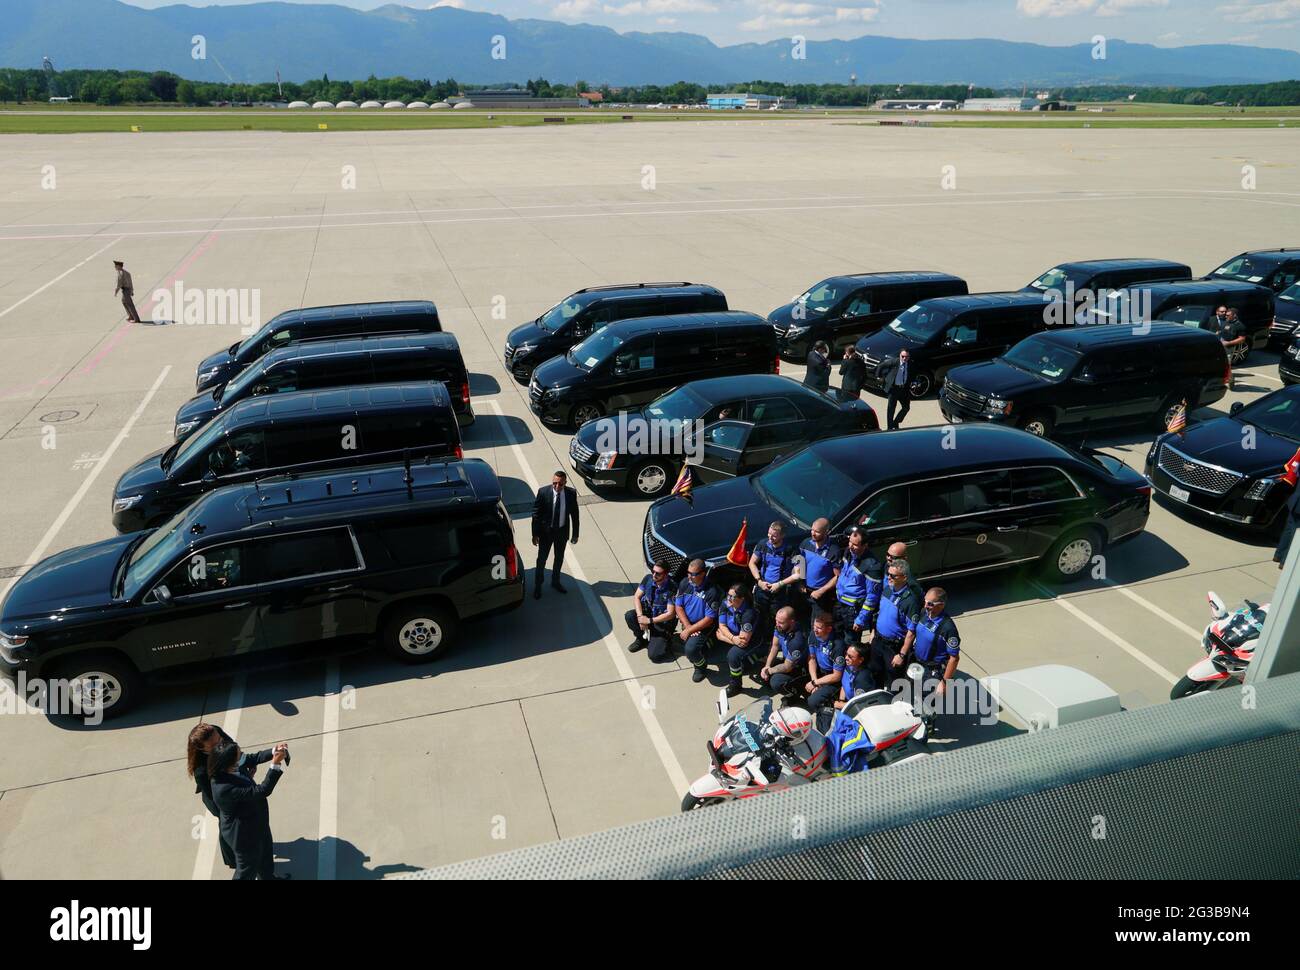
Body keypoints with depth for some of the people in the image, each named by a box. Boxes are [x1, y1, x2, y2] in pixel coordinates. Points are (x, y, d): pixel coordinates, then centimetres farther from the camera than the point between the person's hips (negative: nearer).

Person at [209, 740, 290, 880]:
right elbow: (262, 791, -40)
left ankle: (268, 877, 59)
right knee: (247, 867, 19)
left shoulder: (226, 769, -18)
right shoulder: (225, 788, -42)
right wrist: (275, 763, -40)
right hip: (245, 833, -9)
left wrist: (274, 751, -15)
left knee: (265, 853, 33)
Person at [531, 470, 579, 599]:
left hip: (562, 531, 2)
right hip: (546, 531, -2)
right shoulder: (543, 492, -20)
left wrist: (575, 534, 2)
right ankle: (537, 586, 30)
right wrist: (535, 534, -11)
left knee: (559, 559, 21)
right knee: (541, 559, 11)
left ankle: (555, 582, 43)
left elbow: (574, 514, -3)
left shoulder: (571, 493, -14)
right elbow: (536, 514, -13)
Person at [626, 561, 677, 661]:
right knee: (629, 616, -24)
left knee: (654, 655, -19)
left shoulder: (671, 588, -26)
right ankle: (642, 639, 4)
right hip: (648, 613, 5)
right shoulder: (648, 578, -11)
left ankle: (665, 640, 16)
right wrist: (640, 616, -20)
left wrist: (649, 620, -23)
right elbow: (636, 597, -6)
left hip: (663, 622, -5)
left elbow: (670, 614, -23)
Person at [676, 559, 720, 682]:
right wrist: (687, 626, -13)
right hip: (688, 623, 6)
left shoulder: (711, 591, -24)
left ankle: (700, 666, 7)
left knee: (690, 648, -25)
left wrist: (689, 630, -19)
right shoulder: (685, 583, -7)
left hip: (704, 626, -6)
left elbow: (709, 619, -20)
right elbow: (678, 606, -1)